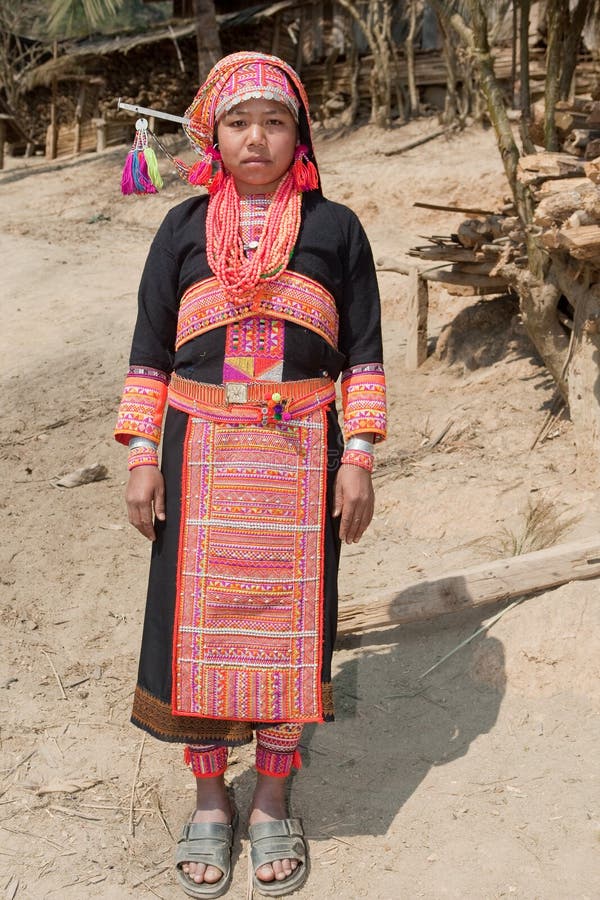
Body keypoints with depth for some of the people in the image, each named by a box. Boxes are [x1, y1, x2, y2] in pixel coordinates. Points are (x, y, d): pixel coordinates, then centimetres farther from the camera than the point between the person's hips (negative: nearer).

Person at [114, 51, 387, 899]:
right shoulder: (183, 229, 7)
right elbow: (150, 351, 7)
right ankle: (209, 803, 25)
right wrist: (143, 458, 0)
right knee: (199, 622, 5)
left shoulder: (334, 228, 5)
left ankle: (273, 803, 25)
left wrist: (359, 459, -3)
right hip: (201, 452, 1)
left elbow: (362, 353, 4)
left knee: (286, 621, 5)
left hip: (300, 454, -1)